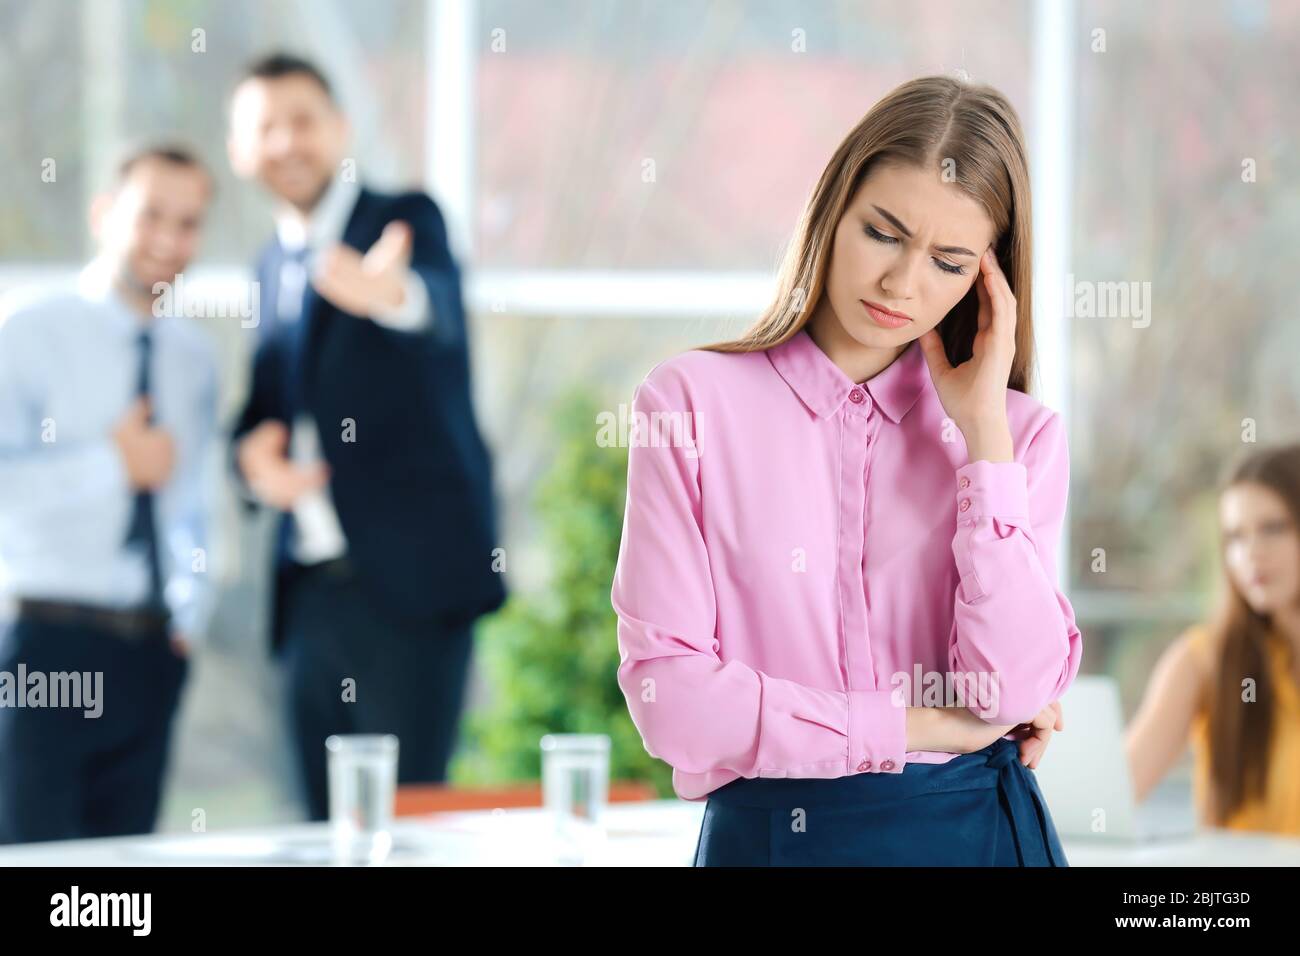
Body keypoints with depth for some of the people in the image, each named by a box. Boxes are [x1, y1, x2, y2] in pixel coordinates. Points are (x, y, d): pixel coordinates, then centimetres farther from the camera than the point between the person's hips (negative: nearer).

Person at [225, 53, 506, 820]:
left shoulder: (406, 220, -4)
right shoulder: (275, 265, 16)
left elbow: (440, 308, -27)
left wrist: (394, 296, -52)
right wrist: (254, 448, -1)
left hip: (409, 577, -6)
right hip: (312, 590, 6)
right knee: (330, 821, 7)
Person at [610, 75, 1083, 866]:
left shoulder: (1019, 433, 2)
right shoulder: (693, 402, -4)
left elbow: (1013, 691, -11)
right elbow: (670, 696, -10)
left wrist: (985, 428, -9)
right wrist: (917, 725, -8)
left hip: (976, 830, 1)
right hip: (766, 829, -1)